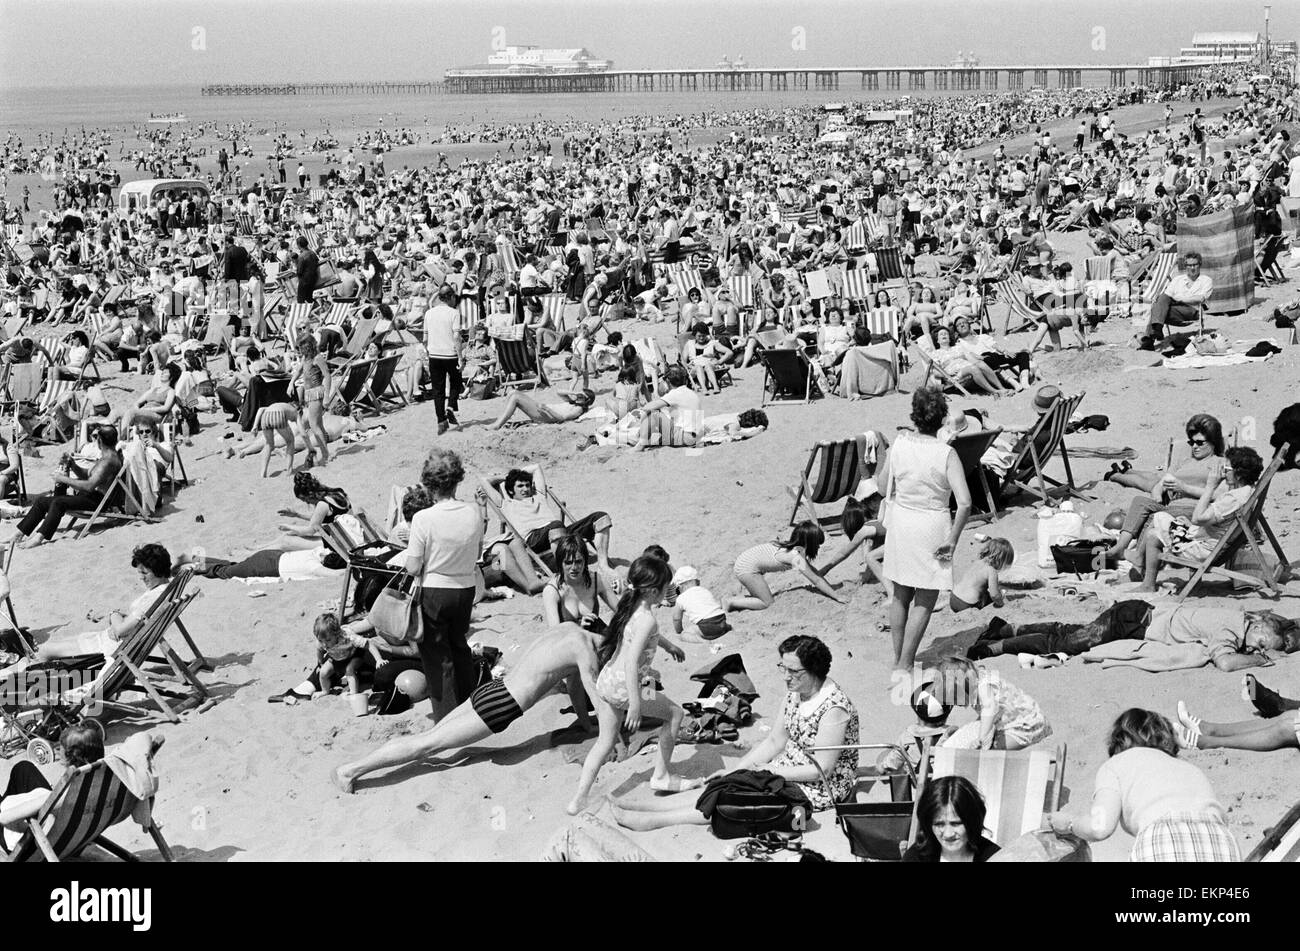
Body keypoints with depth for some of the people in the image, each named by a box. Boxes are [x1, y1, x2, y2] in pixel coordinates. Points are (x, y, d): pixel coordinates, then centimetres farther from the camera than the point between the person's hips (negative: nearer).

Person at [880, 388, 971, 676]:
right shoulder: (946, 454, -15)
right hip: (932, 527, -4)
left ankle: (897, 660, 27)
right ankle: (904, 666, 4)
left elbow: (883, 485, 5)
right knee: (925, 601, 7)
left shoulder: (899, 444, -7)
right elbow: (964, 502, -21)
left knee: (901, 595, 19)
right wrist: (952, 540, -12)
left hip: (901, 522, 4)